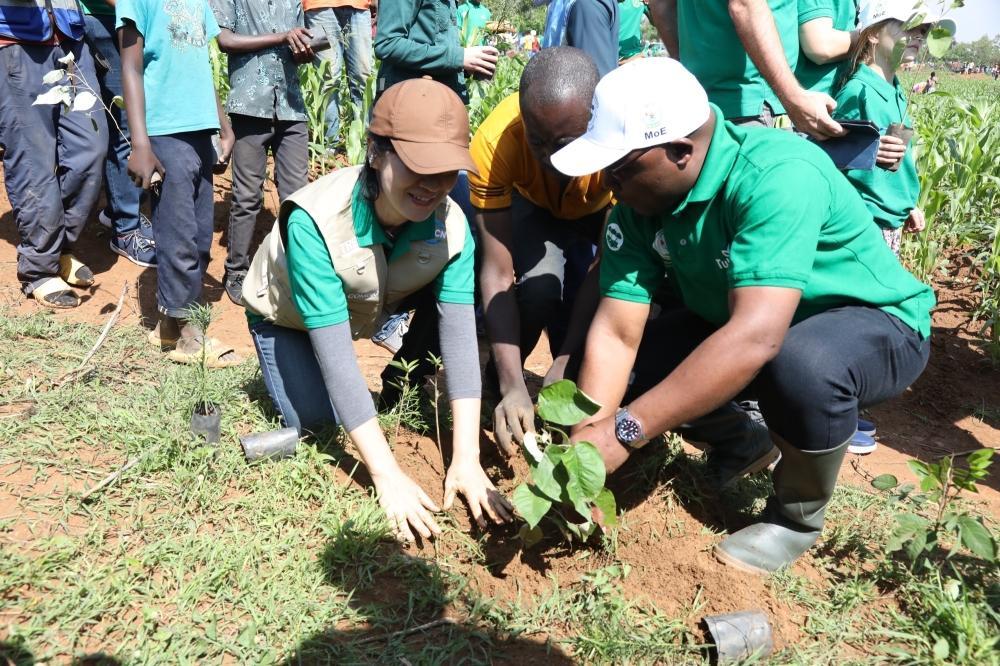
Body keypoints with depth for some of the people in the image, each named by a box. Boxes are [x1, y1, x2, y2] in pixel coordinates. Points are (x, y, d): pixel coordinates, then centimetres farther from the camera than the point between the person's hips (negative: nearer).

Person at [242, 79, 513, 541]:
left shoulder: (452, 224, -29)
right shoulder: (314, 222, -41)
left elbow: (460, 335, -30)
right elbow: (335, 354, -40)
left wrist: (466, 459, -36)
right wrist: (387, 475, -41)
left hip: (369, 308, 3)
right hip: (287, 315, -2)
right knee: (317, 419, -18)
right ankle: (288, 367, 15)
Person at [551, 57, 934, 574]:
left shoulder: (778, 176, -34)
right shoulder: (640, 201, -14)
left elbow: (756, 338, -44)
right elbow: (616, 334, -19)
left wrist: (624, 431, -44)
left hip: (873, 322, -5)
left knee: (802, 367, -39)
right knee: (620, 369, -9)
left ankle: (797, 516, -8)